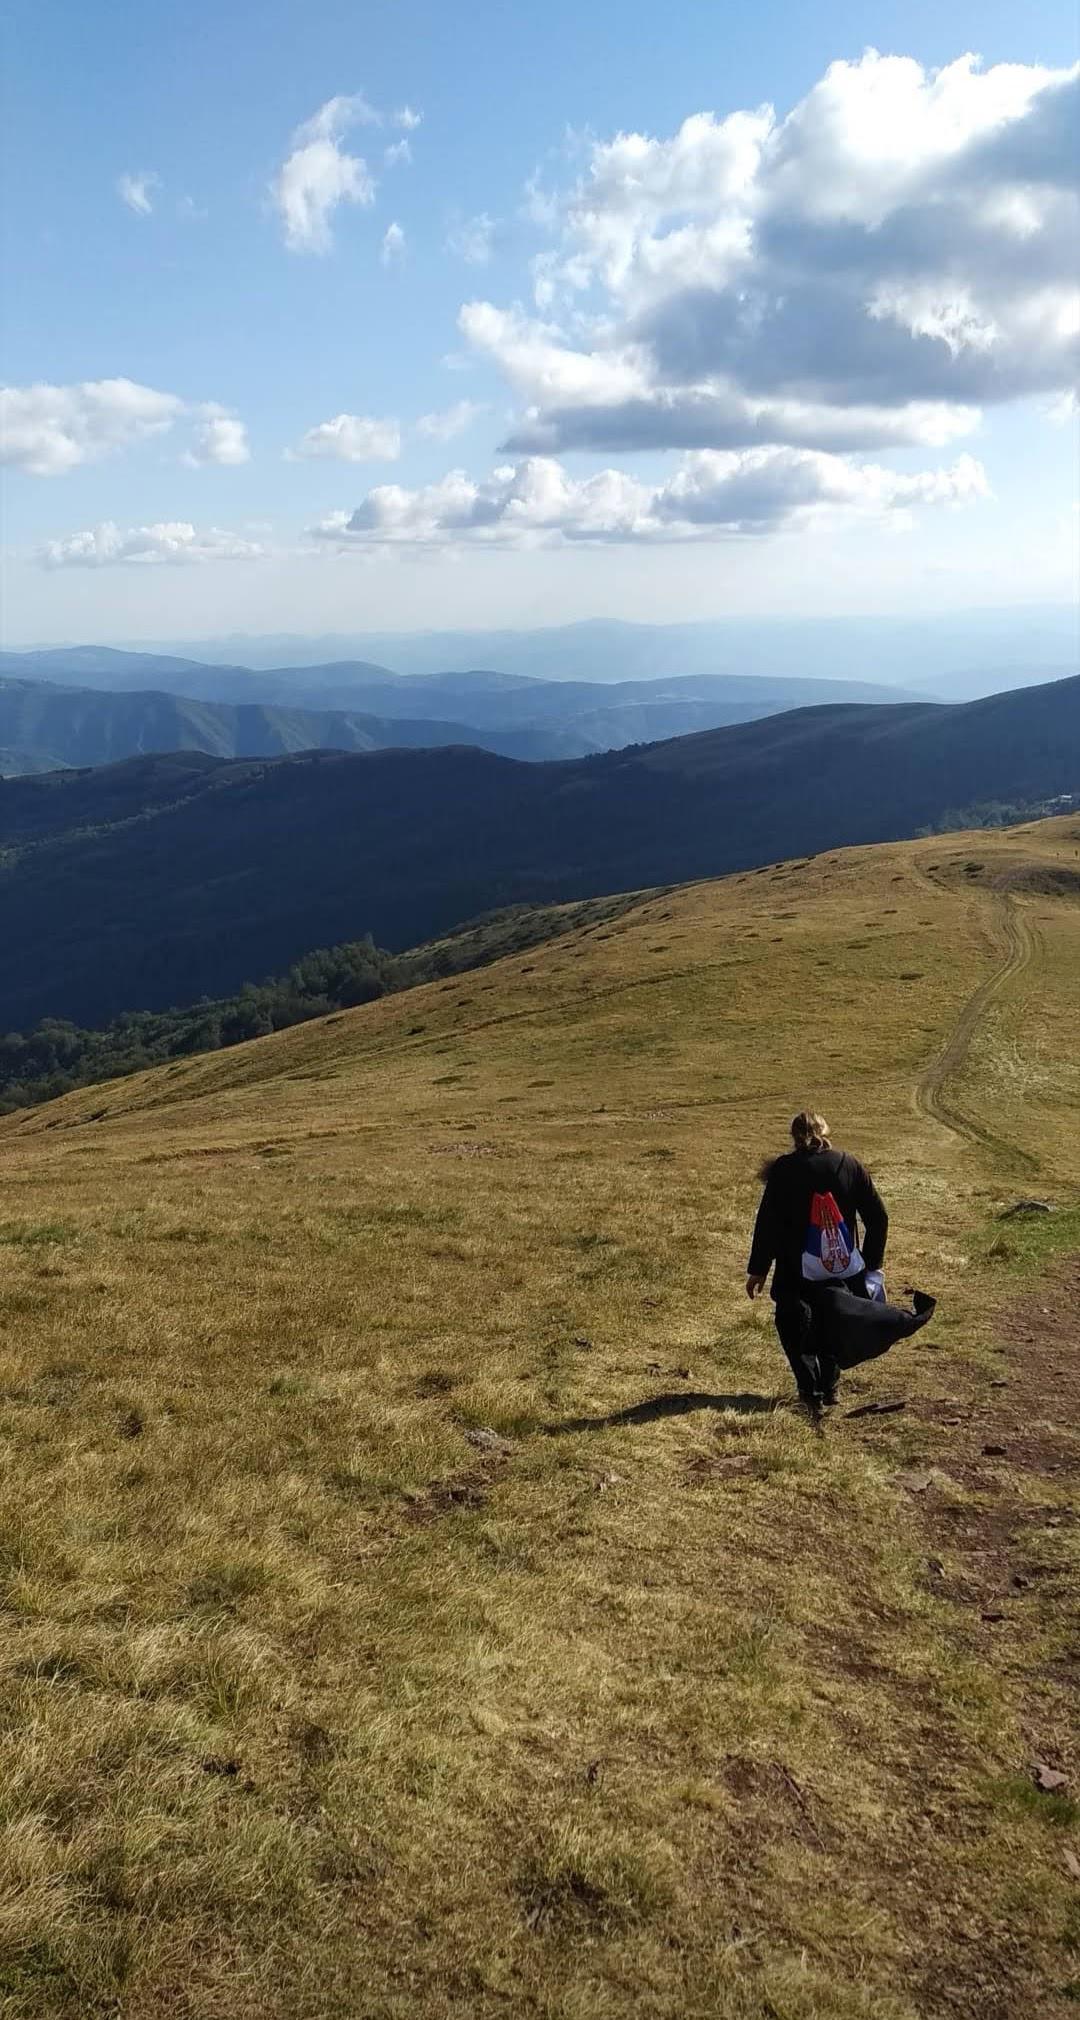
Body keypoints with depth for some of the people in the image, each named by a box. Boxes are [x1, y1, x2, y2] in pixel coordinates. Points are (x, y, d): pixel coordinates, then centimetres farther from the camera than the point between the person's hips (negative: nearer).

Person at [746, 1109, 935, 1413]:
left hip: (796, 1275, -3)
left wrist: (757, 1270, -2)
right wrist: (872, 1264, 10)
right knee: (833, 1326, 23)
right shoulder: (850, 1165, 0)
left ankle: (811, 1390, 2)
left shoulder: (783, 1170, -9)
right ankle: (829, 1387, 26)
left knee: (795, 1329, 12)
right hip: (844, 1270, 3)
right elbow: (878, 1217, 2)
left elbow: (767, 1223, -9)